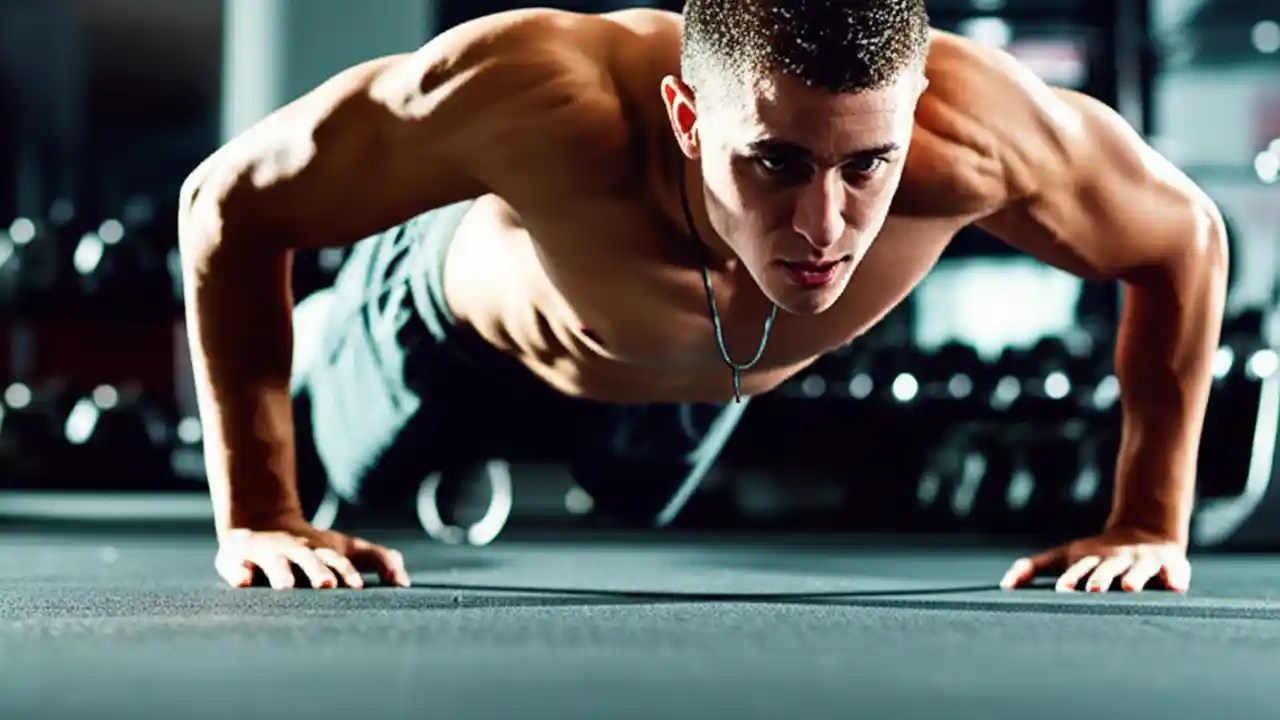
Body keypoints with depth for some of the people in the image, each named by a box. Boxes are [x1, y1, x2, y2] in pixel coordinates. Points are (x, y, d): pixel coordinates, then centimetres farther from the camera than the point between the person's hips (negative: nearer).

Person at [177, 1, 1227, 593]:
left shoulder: (975, 128, -47)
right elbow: (229, 202, -36)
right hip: (475, 320, -3)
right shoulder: (534, 98, -51)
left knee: (635, 506, 38)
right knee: (360, 476, 30)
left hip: (714, 382, 3)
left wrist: (1150, 524, -23)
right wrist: (258, 515, -34)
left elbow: (1184, 237, -25)